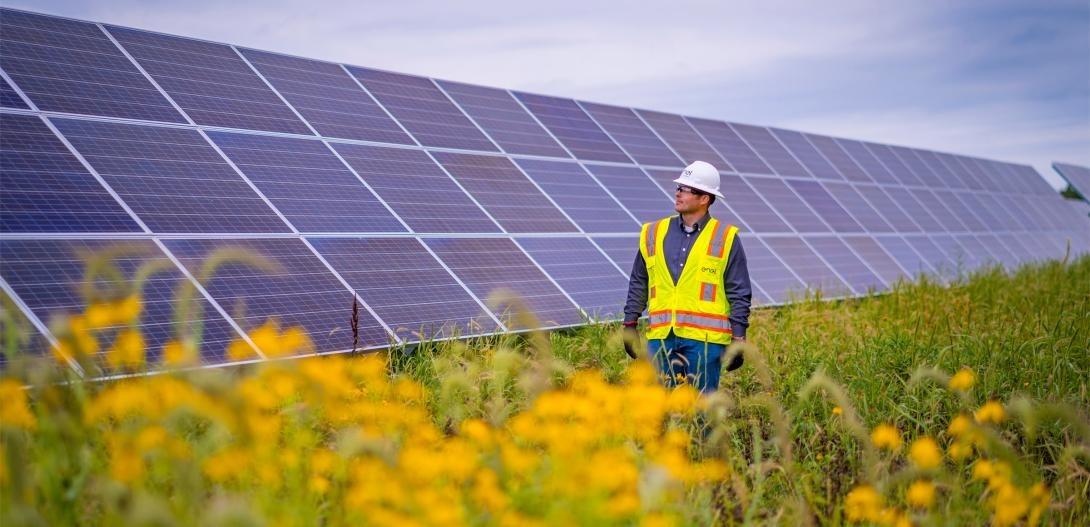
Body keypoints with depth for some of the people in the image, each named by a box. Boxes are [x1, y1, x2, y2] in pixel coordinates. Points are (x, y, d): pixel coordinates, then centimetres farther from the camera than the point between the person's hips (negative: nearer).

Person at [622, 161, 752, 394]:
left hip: (704, 339, -3)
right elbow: (638, 283, 18)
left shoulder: (726, 238, 1)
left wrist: (738, 339, -3)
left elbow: (739, 293, 1)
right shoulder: (653, 233, 12)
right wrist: (630, 324, 13)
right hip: (661, 338, 3)